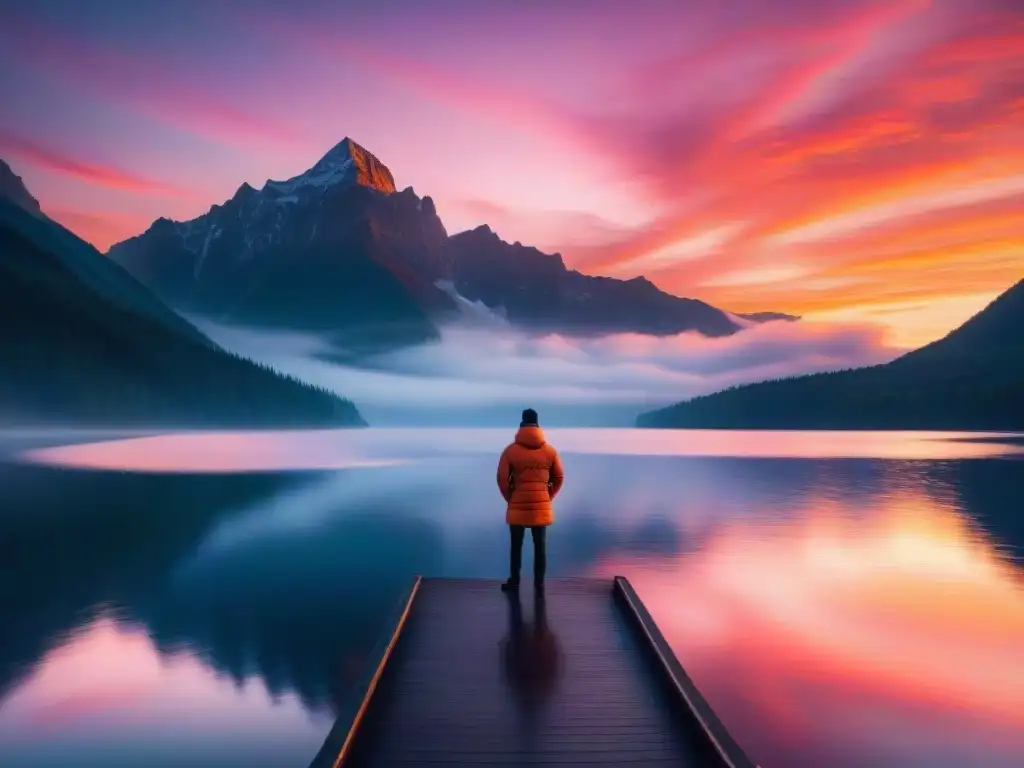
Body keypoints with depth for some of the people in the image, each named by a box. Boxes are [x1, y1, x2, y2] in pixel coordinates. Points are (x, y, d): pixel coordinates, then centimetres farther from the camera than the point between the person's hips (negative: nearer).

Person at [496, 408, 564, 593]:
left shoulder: (511, 450, -6)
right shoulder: (550, 450, 0)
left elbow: (502, 479, -7)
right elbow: (559, 478, 4)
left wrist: (510, 499, 6)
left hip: (517, 506, -1)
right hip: (541, 506, 1)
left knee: (516, 546, 10)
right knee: (540, 546, 9)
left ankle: (514, 582, 17)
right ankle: (539, 583, 12)